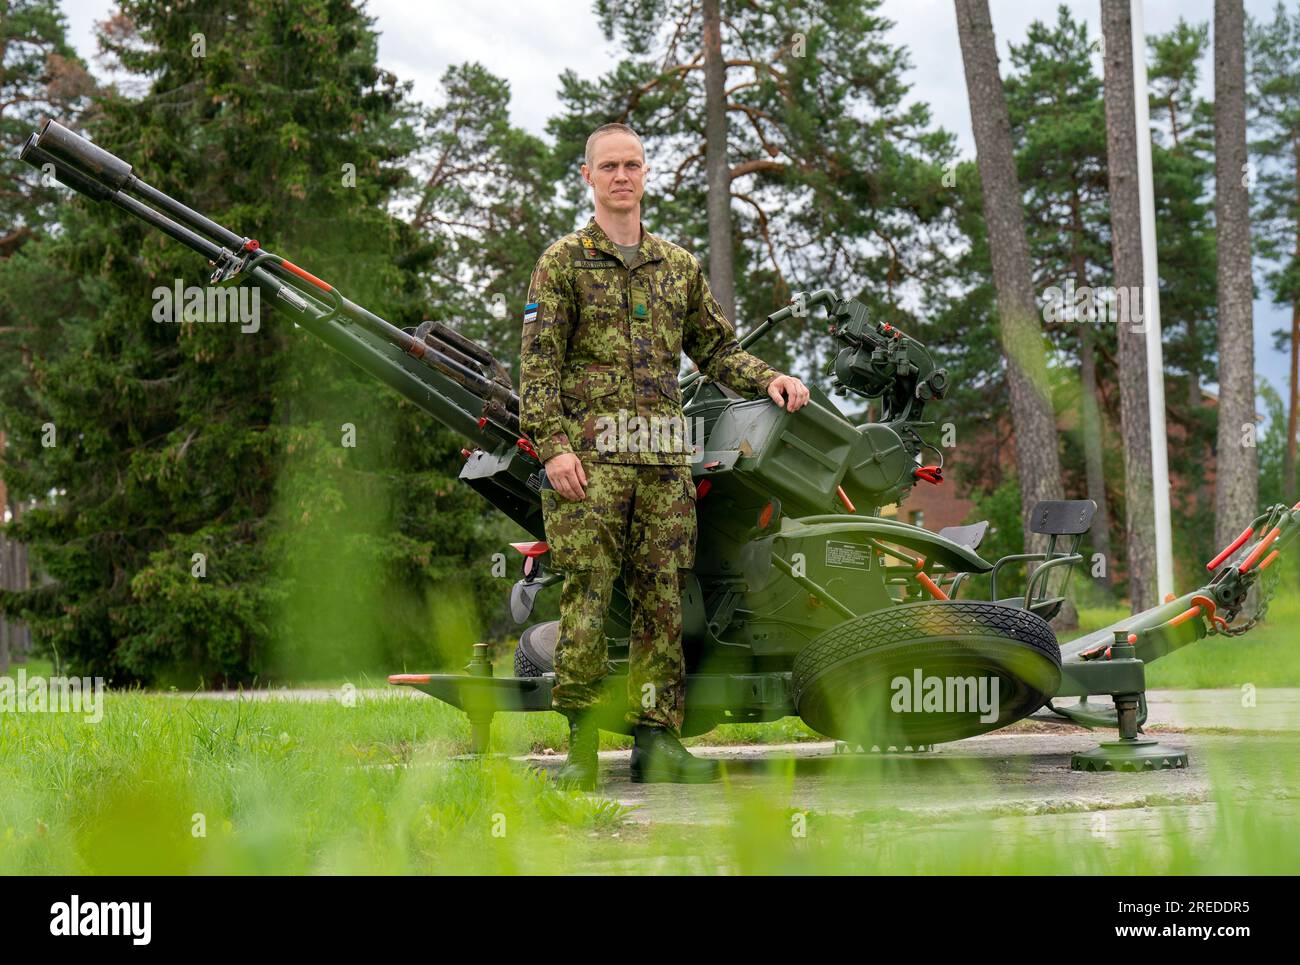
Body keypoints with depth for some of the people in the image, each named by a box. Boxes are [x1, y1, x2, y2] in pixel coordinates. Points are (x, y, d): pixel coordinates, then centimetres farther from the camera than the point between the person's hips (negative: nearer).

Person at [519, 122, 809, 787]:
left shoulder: (679, 265, 19)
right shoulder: (563, 262, 6)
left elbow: (716, 349, 23)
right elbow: (538, 363, -1)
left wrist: (768, 379, 4)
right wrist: (553, 444, -13)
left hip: (665, 457, 4)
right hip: (590, 452, -4)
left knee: (662, 596, 2)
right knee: (587, 595, -8)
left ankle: (656, 739, 6)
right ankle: (580, 745, -6)